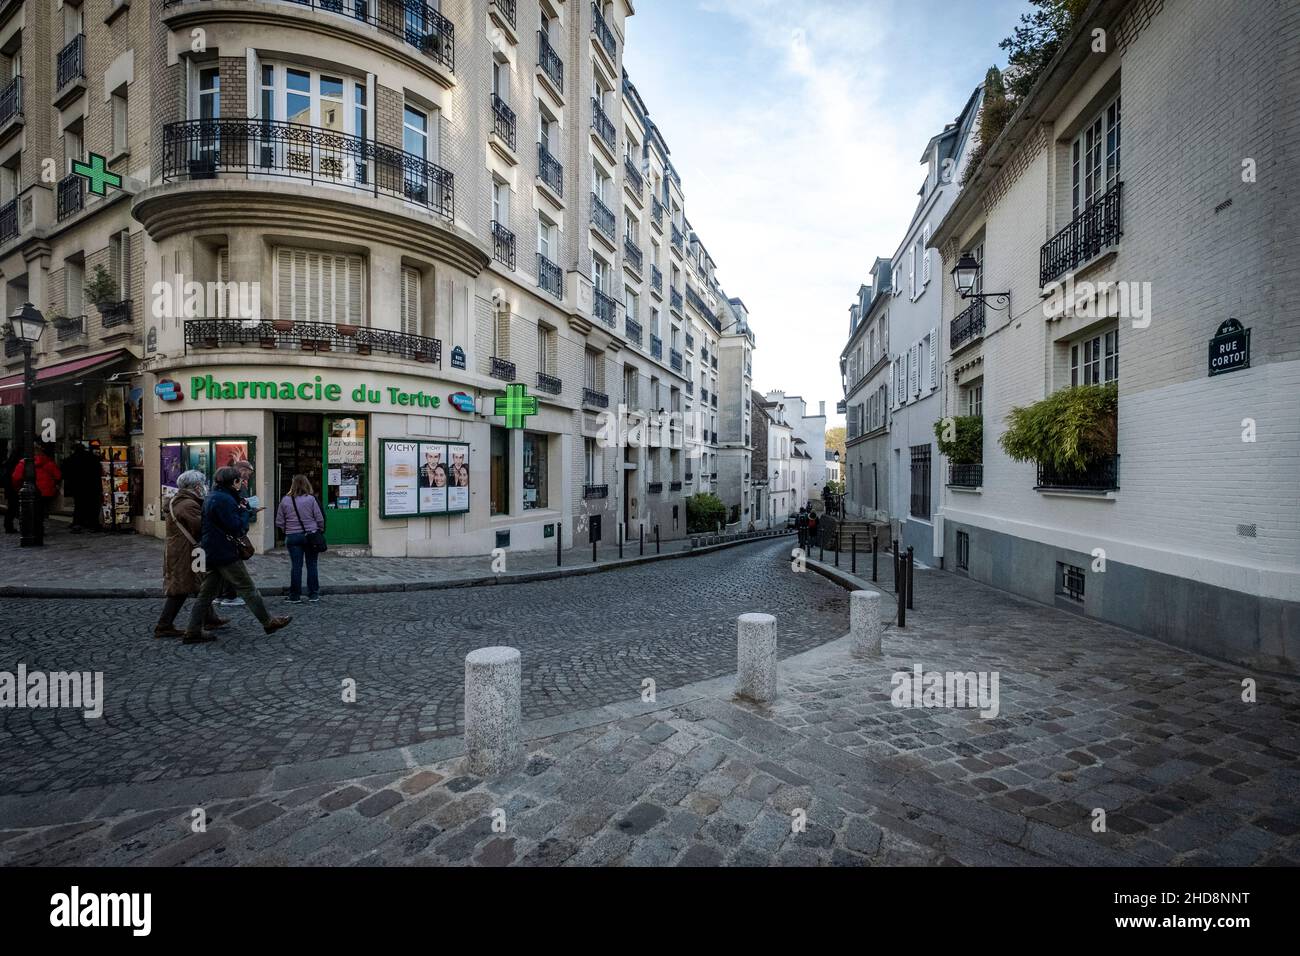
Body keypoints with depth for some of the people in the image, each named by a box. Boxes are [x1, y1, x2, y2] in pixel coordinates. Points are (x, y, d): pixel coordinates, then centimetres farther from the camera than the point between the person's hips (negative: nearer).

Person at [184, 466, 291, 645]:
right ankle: (268, 622, 6)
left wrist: (242, 509, 7)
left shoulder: (212, 496, 14)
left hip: (211, 553, 10)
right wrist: (247, 513, -5)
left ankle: (193, 631, 15)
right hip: (225, 553, -10)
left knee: (208, 591, 13)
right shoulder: (224, 499, -18)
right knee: (248, 588, -2)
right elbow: (236, 527, -20)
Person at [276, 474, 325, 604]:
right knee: (311, 565, 5)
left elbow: (279, 522, 5)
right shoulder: (311, 499, -6)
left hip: (292, 537, 2)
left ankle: (295, 596, 11)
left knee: (296, 566, 6)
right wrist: (320, 531, 11)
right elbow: (320, 519, -4)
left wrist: (287, 531, 20)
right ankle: (313, 595, 11)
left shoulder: (285, 500, 1)